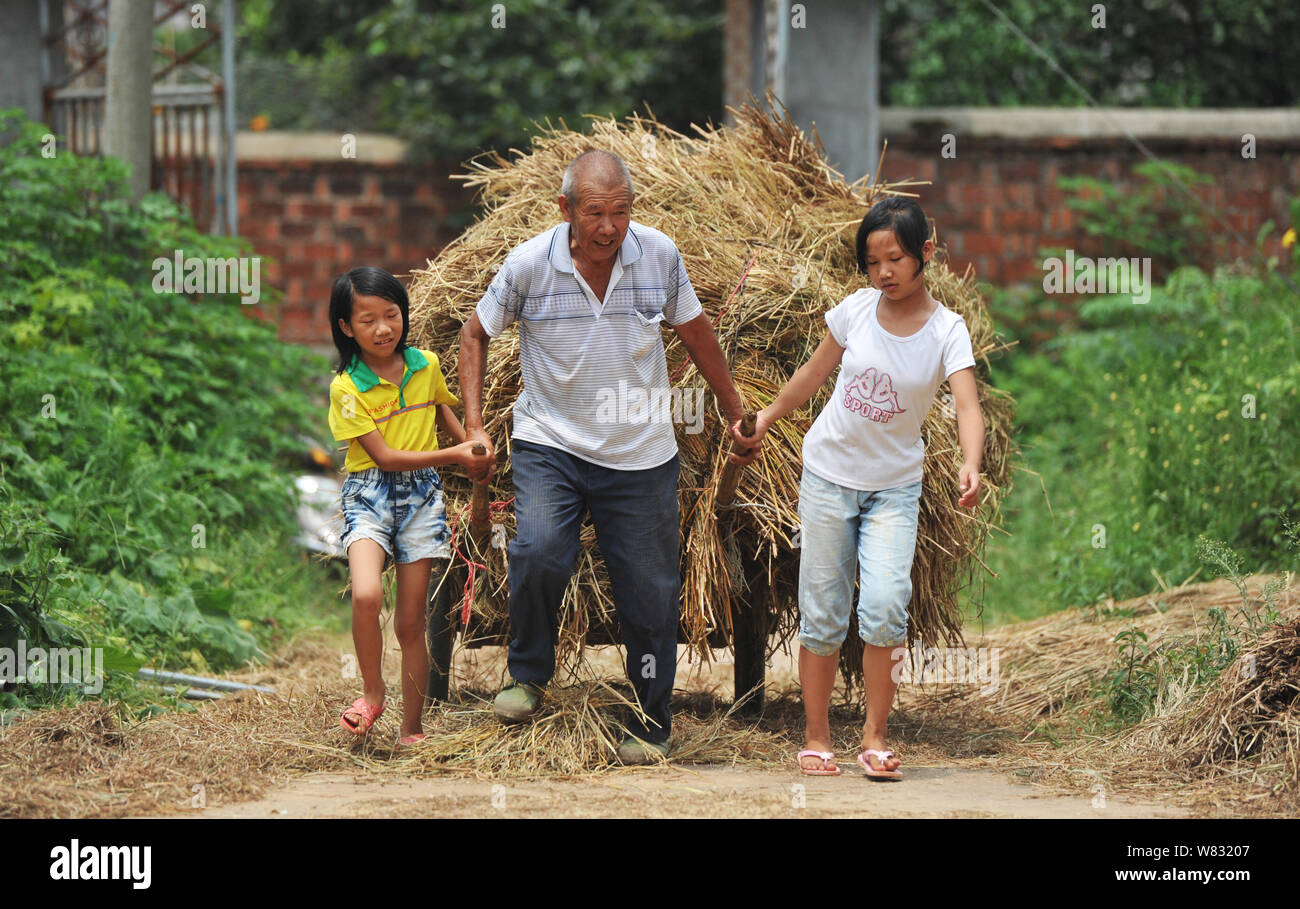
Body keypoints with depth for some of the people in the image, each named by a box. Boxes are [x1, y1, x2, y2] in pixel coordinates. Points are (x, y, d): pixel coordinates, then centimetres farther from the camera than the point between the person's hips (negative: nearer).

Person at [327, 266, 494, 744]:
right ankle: (372, 692, -5)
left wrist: (473, 447, 10)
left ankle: (413, 730, 11)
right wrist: (455, 455, -15)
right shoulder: (346, 387, -10)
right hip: (371, 493, -3)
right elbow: (385, 456, -14)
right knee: (367, 596, -27)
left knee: (412, 620, 3)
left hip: (421, 494, 3)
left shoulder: (426, 365, 3)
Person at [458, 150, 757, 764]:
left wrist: (735, 412, 19)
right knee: (539, 552, -25)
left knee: (650, 592, 5)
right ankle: (529, 674, 0)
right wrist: (473, 427, -1)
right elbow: (474, 336, 5)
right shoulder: (529, 265, -11)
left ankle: (651, 725, 22)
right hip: (549, 443, -2)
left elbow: (695, 332, 10)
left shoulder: (659, 256, -7)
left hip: (640, 455, 2)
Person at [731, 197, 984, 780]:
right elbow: (814, 373, 11)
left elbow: (967, 405, -24)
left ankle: (874, 737, -4)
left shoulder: (946, 331, -11)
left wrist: (970, 466, -41)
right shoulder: (856, 311, -6)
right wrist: (766, 420, 18)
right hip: (829, 475, 2)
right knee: (822, 615, 3)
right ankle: (816, 738, 14)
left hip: (895, 486, -1)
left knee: (885, 607, -17)